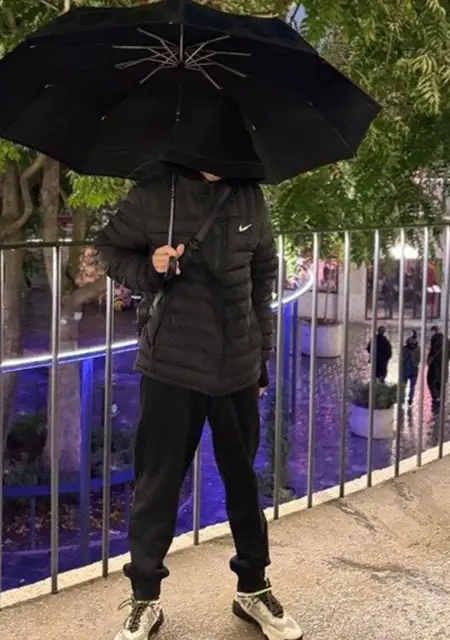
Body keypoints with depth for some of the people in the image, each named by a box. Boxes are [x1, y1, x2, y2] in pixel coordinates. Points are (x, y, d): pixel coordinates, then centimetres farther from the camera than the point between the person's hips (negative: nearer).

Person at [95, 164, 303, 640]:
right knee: (158, 481, 4)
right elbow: (110, 248, 5)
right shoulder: (155, 195, -6)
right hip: (172, 367, -3)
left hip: (238, 366, 3)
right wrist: (149, 269, -16)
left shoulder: (249, 197, 4)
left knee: (244, 479, 12)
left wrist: (261, 350, 13)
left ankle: (253, 589, 30)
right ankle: (145, 600, 21)